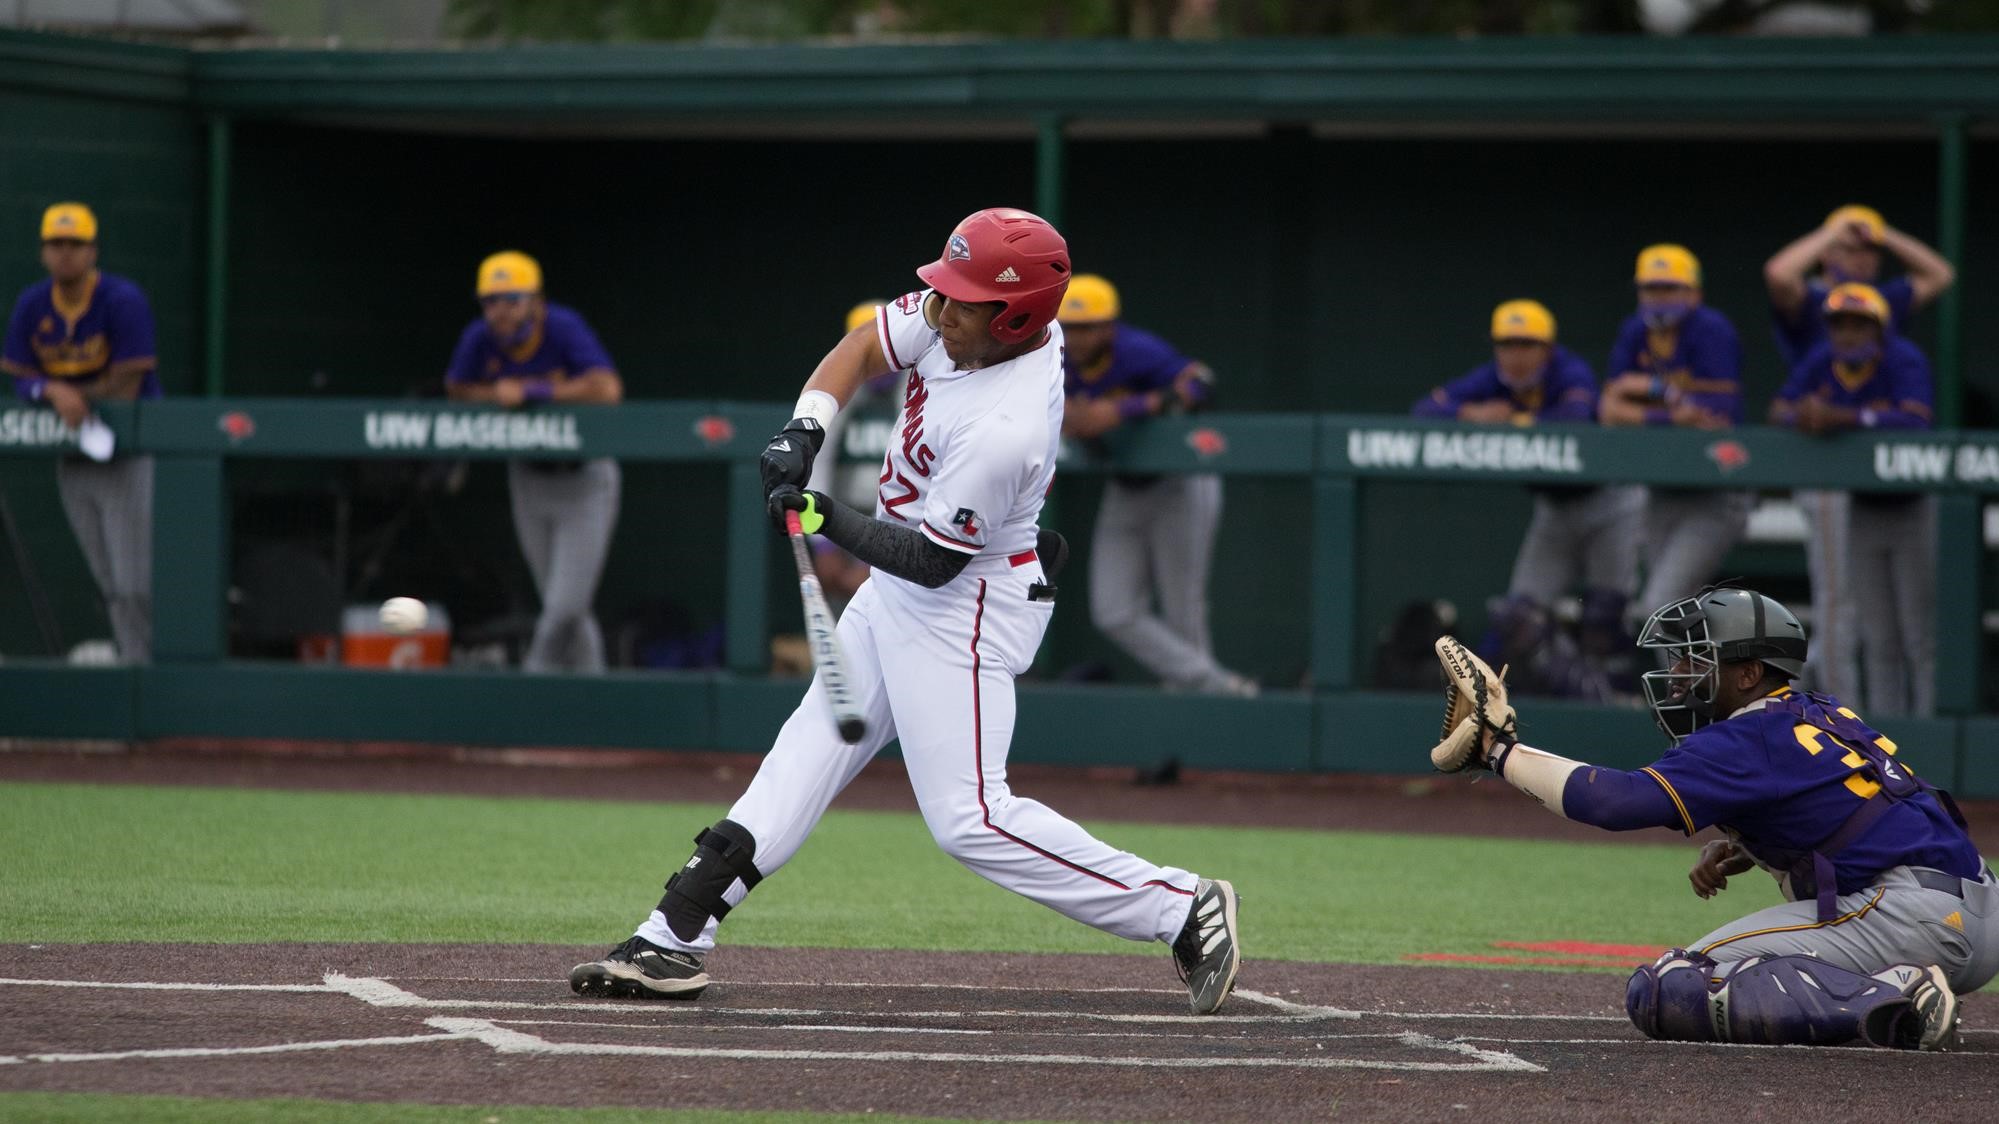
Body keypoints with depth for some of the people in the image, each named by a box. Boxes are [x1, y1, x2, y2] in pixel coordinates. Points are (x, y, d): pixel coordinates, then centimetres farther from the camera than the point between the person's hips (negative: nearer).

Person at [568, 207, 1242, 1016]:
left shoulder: (1005, 431, -33)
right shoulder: (950, 316, -9)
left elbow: (932, 560, -23)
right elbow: (861, 351, 7)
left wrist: (828, 521, -18)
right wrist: (806, 428, -9)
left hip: (963, 607, -10)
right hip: (895, 590, 10)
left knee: (967, 816, -10)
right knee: (812, 746, 9)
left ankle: (1182, 910, -4)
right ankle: (677, 938, 11)